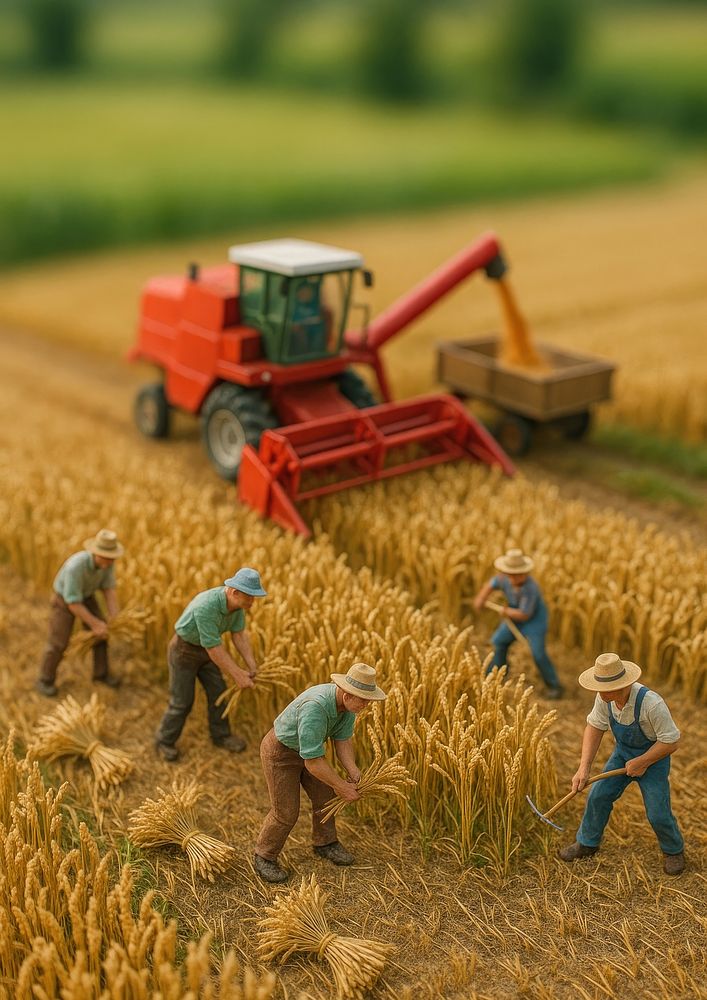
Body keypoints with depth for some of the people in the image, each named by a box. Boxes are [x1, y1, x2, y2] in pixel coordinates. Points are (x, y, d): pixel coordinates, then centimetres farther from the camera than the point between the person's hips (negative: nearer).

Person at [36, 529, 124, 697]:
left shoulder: (107, 560, -25)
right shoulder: (75, 567, -45)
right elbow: (73, 603, -36)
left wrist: (115, 620, -25)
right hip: (64, 599, -6)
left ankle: (101, 672, 26)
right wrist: (95, 624, -32)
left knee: (102, 633, 5)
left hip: (85, 596, 6)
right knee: (59, 643, -2)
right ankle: (45, 680, 22)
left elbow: (109, 589, -15)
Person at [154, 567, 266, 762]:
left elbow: (240, 634, -9)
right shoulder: (205, 607, -41)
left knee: (218, 692, 12)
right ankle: (164, 741, 24)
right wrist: (237, 675, -28)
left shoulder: (236, 602, -16)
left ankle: (221, 735, 32)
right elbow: (214, 649, -35)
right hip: (183, 651, -7)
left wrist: (252, 667, -17)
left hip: (205, 649, 7)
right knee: (182, 702, 1)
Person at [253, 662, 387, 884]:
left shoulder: (348, 702, -16)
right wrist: (342, 787, -28)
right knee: (286, 812, -3)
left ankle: (325, 843, 36)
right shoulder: (315, 709, -43)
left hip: (306, 748, 8)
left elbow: (342, 740, -8)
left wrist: (353, 772, -23)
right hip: (279, 751, -8)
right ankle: (264, 857, 19)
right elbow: (312, 761, -38)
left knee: (325, 796, 13)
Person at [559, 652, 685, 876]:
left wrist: (641, 763, -20)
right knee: (599, 795, 2)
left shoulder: (651, 703, -37)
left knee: (658, 813, -5)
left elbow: (671, 742, -28)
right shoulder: (604, 698, -20)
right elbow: (595, 727, -9)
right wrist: (584, 768, -16)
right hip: (623, 753, 5)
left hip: (654, 756, -5)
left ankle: (674, 851, 26)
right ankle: (587, 843, 24)